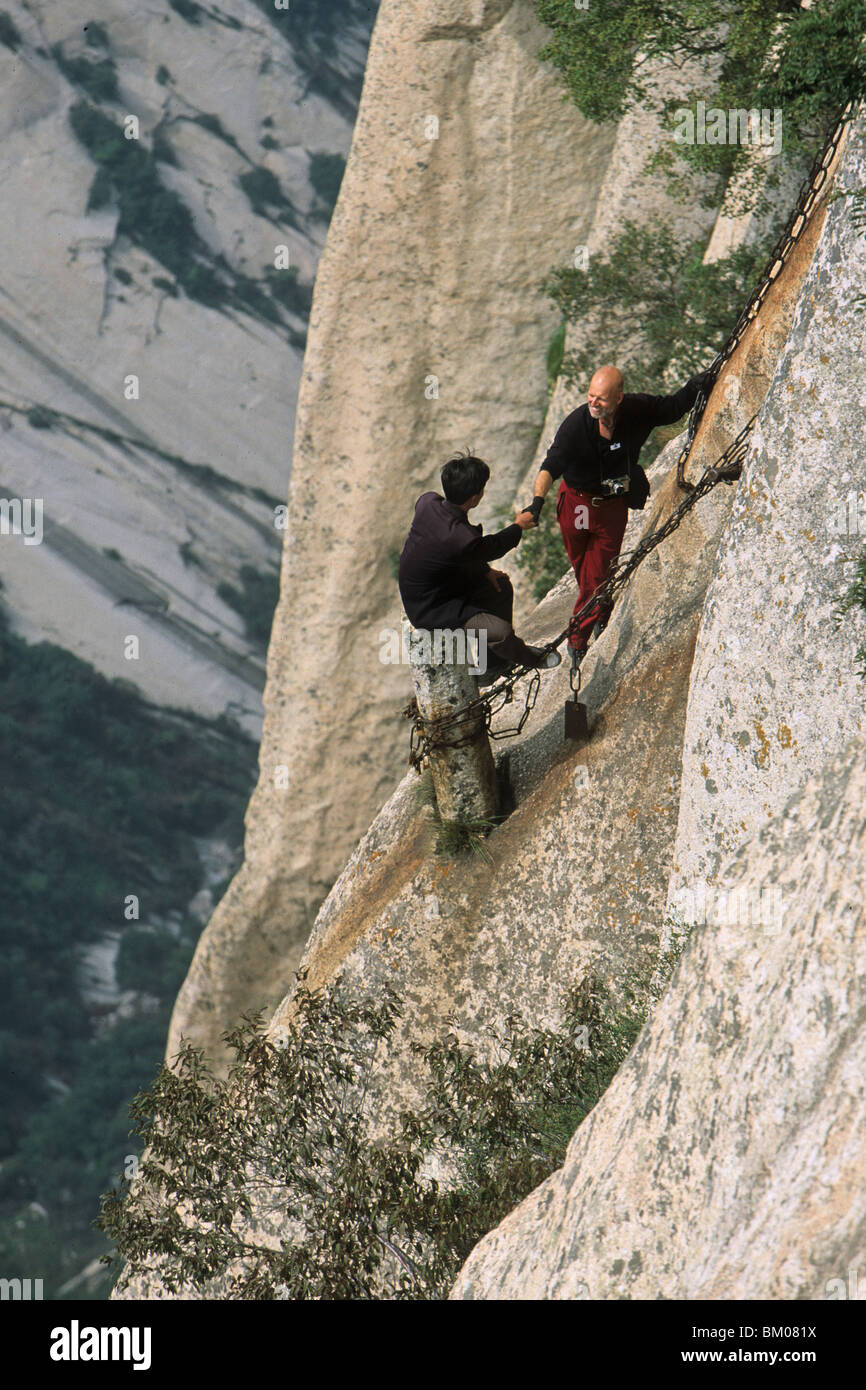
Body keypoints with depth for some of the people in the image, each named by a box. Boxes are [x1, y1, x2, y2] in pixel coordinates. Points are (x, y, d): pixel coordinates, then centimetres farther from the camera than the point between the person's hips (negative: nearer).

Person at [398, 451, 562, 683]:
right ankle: (530, 658, 16)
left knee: (501, 586, 19)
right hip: (430, 611, -9)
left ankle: (493, 666, 31)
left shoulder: (428, 502, -12)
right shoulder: (461, 539, -37)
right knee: (501, 631, -19)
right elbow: (491, 548, -12)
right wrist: (518, 527, 6)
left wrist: (484, 571, 7)